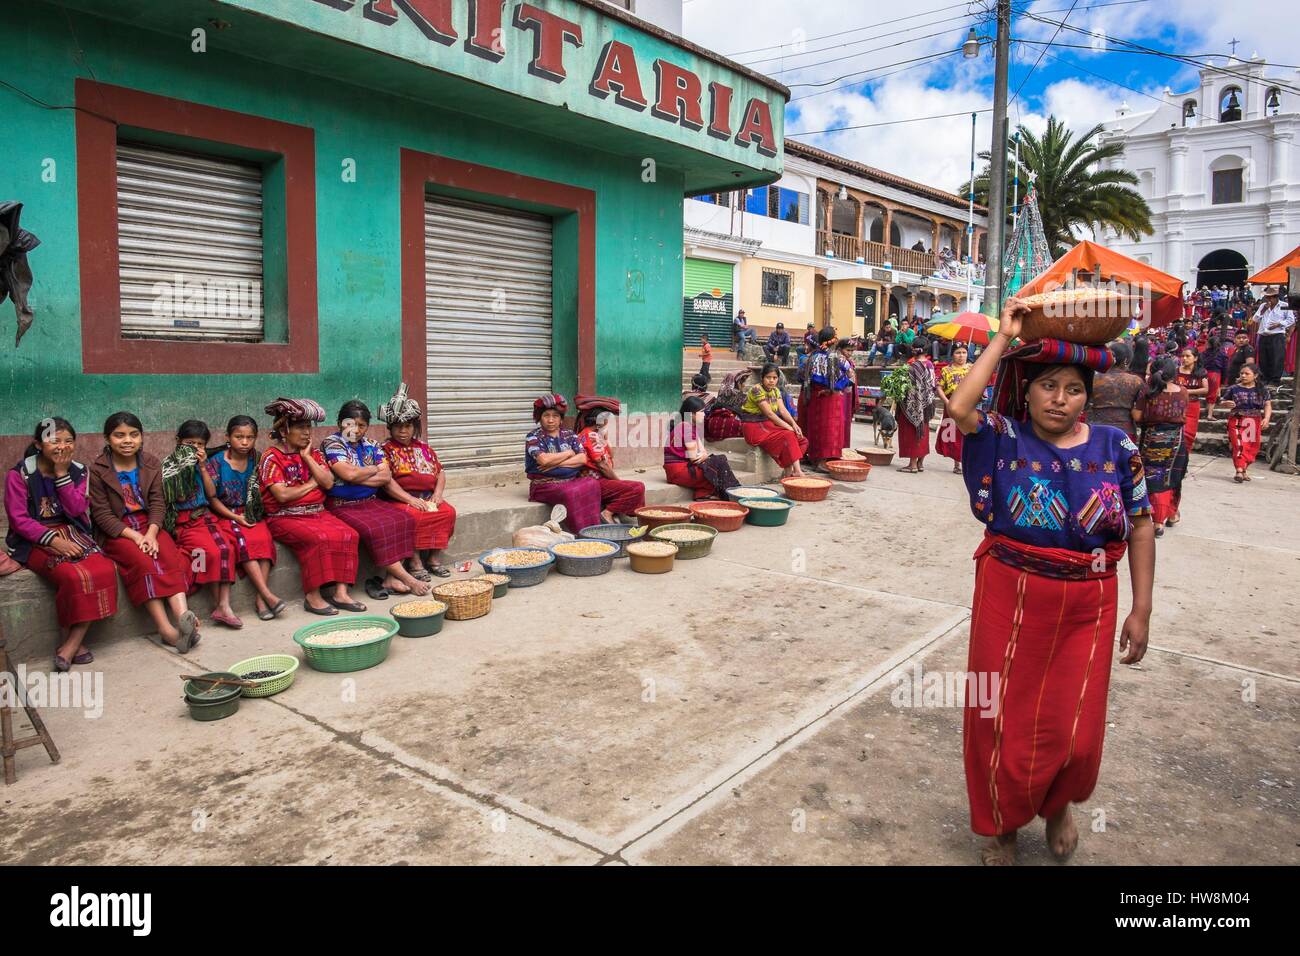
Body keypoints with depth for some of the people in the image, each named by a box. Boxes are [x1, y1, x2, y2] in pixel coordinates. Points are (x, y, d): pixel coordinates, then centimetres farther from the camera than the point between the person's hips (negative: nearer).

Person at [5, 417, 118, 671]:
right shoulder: (19, 474, -3)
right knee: (75, 576, -32)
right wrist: (54, 541, -21)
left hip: (72, 534, 4)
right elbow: (18, 519, -9)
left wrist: (61, 473, -11)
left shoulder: (79, 471, 7)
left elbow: (77, 510, -5)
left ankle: (70, 645, -20)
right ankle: (75, 642, -14)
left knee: (105, 570, -27)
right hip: (35, 541, -4)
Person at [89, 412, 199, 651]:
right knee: (142, 561, -30)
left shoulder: (152, 465, 8)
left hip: (149, 525, 3)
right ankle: (166, 629, -37)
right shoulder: (97, 470, -2)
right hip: (117, 531, -3)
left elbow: (158, 504, 1)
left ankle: (183, 615, -45)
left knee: (170, 557, -27)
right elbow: (102, 514, -7)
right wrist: (134, 536, -19)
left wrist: (151, 533, -17)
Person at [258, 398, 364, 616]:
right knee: (318, 538, -33)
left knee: (348, 535, -20)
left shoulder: (314, 453, 15)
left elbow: (328, 483, -1)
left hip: (318, 513, 6)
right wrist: (310, 484, -3)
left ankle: (340, 592, -21)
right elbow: (282, 495, -15)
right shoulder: (271, 457, -3)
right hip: (285, 518, -6)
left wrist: (307, 457, -3)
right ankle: (312, 596, -23)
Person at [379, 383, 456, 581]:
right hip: (400, 499, -5)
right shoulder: (386, 450, 2)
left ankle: (434, 558, -11)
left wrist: (438, 493, -3)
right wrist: (409, 499, -21)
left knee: (448, 511, -20)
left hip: (428, 497, 5)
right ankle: (414, 562, -20)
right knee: (414, 516, -34)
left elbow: (440, 473, 17)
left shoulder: (424, 449, 19)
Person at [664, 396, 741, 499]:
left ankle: (703, 494, -6)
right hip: (678, 469, -10)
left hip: (686, 466, 10)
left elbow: (702, 451, 10)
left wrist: (704, 455, -12)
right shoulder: (685, 427, -16)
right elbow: (694, 457, -16)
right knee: (719, 465, -11)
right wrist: (704, 455, 3)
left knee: (720, 459, 2)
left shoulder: (693, 427, 15)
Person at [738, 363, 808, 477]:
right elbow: (769, 413, -21)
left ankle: (788, 471, -13)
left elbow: (783, 410, -1)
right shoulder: (756, 390, -16)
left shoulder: (776, 391, 10)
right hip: (754, 427, -8)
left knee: (802, 441, -7)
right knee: (788, 436, -27)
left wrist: (794, 424, -19)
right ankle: (797, 472, -26)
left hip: (768, 425, 8)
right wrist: (788, 427, -23)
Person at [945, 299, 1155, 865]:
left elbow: (1140, 527, 2)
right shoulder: (1005, 439, -7)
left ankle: (1058, 805, 47)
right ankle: (1003, 826, 38)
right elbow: (959, 407, -27)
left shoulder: (1115, 447, -3)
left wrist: (1141, 610, 1)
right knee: (1006, 719, 12)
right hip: (1010, 596, -1)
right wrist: (1004, 339, -18)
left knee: (1075, 728, 12)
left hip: (1087, 606, 2)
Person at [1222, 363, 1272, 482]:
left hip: (1254, 423, 3)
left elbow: (1268, 405, 6)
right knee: (1239, 445, -14)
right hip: (1237, 422, -3)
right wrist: (1227, 403, -16)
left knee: (1252, 448, 7)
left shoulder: (1261, 390, 5)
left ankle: (1243, 470, 21)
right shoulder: (1233, 389, 0)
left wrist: (1266, 418, -8)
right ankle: (1239, 471, -18)